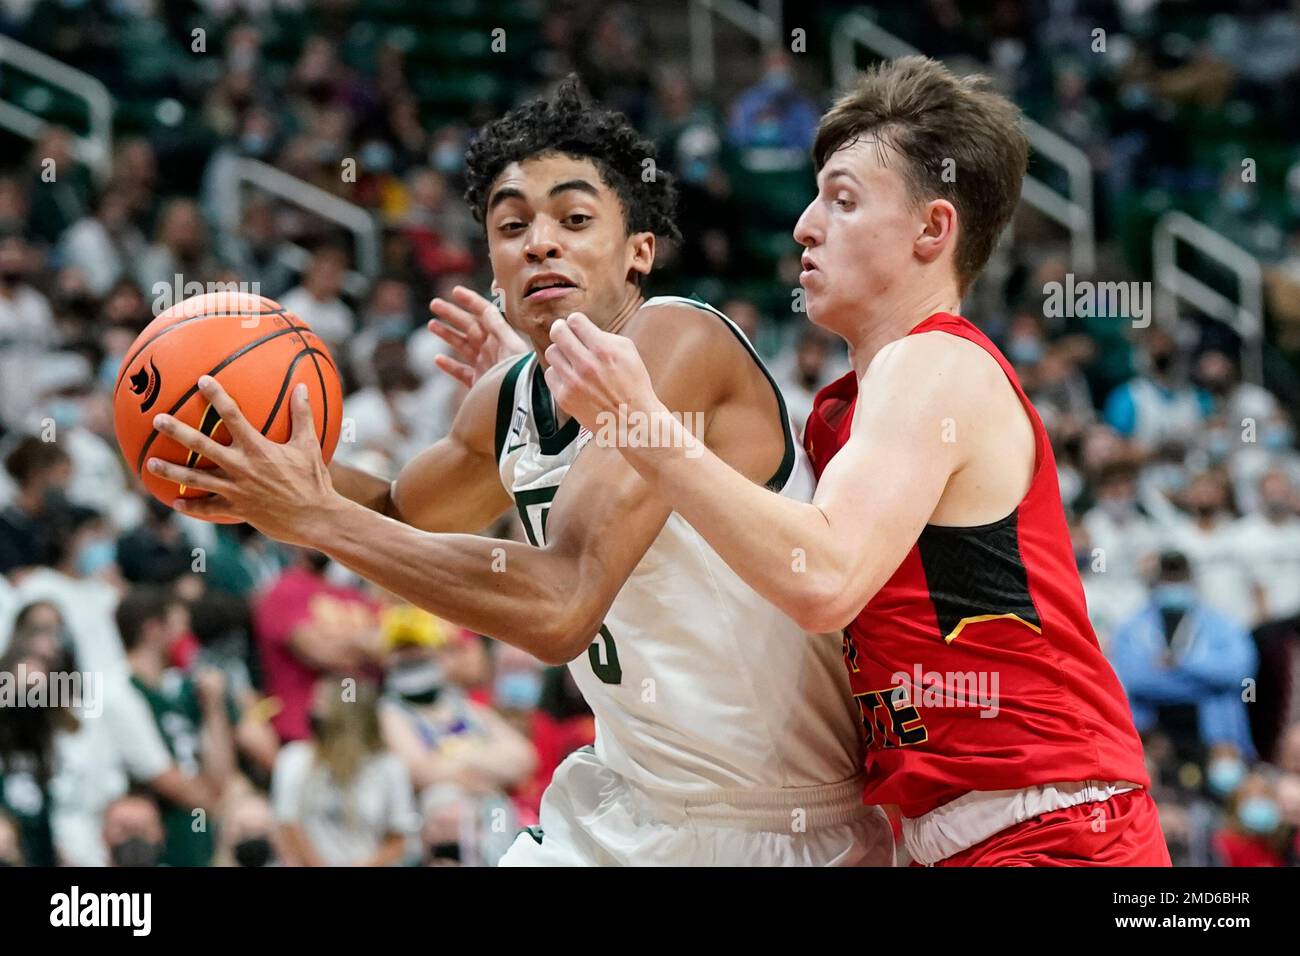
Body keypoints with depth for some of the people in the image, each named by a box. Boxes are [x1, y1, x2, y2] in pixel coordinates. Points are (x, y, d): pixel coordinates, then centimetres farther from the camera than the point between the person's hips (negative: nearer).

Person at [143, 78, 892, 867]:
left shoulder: (678, 343, -21)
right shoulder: (506, 401, 2)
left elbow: (560, 607, -31)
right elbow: (401, 515, 23)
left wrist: (316, 517, -27)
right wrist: (268, 477, 2)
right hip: (634, 806, 7)